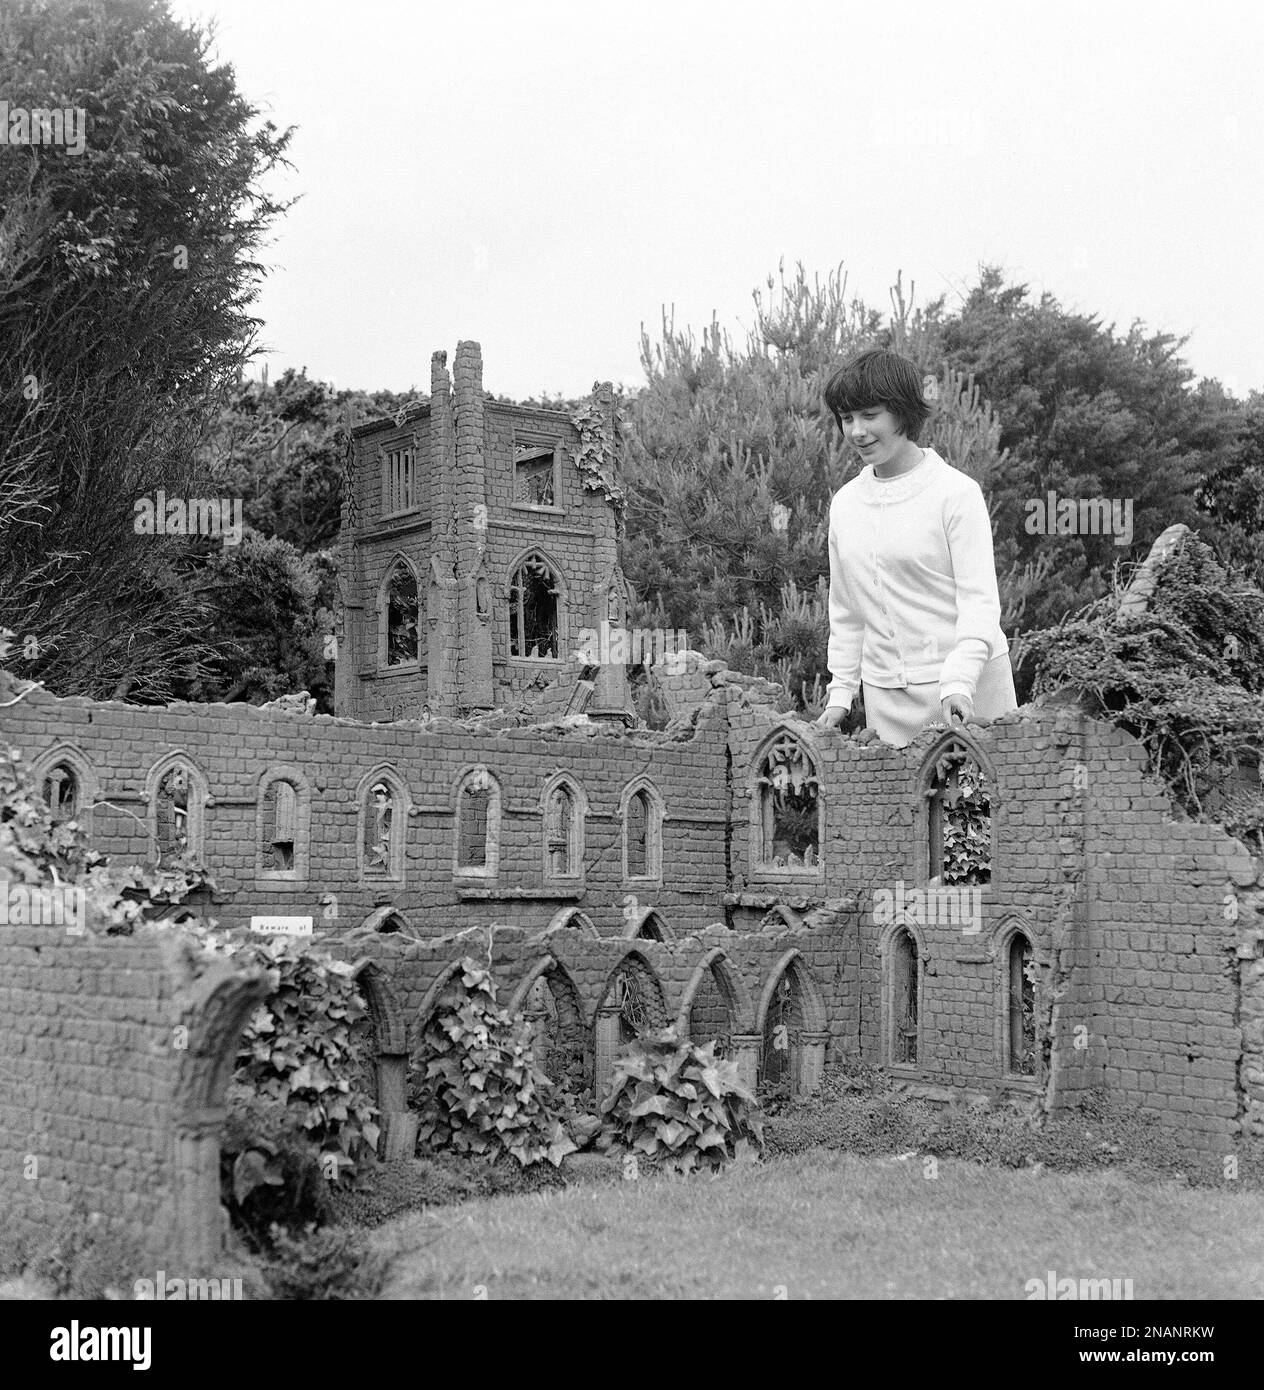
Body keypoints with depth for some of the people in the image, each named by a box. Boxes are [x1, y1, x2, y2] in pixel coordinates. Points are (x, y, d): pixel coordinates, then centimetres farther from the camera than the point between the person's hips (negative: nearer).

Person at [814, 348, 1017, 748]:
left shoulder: (956, 493, -6)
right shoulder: (844, 503, 10)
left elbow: (979, 599, -9)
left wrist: (958, 683, -21)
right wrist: (841, 691, 12)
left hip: (966, 686, -4)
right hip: (884, 693, 4)